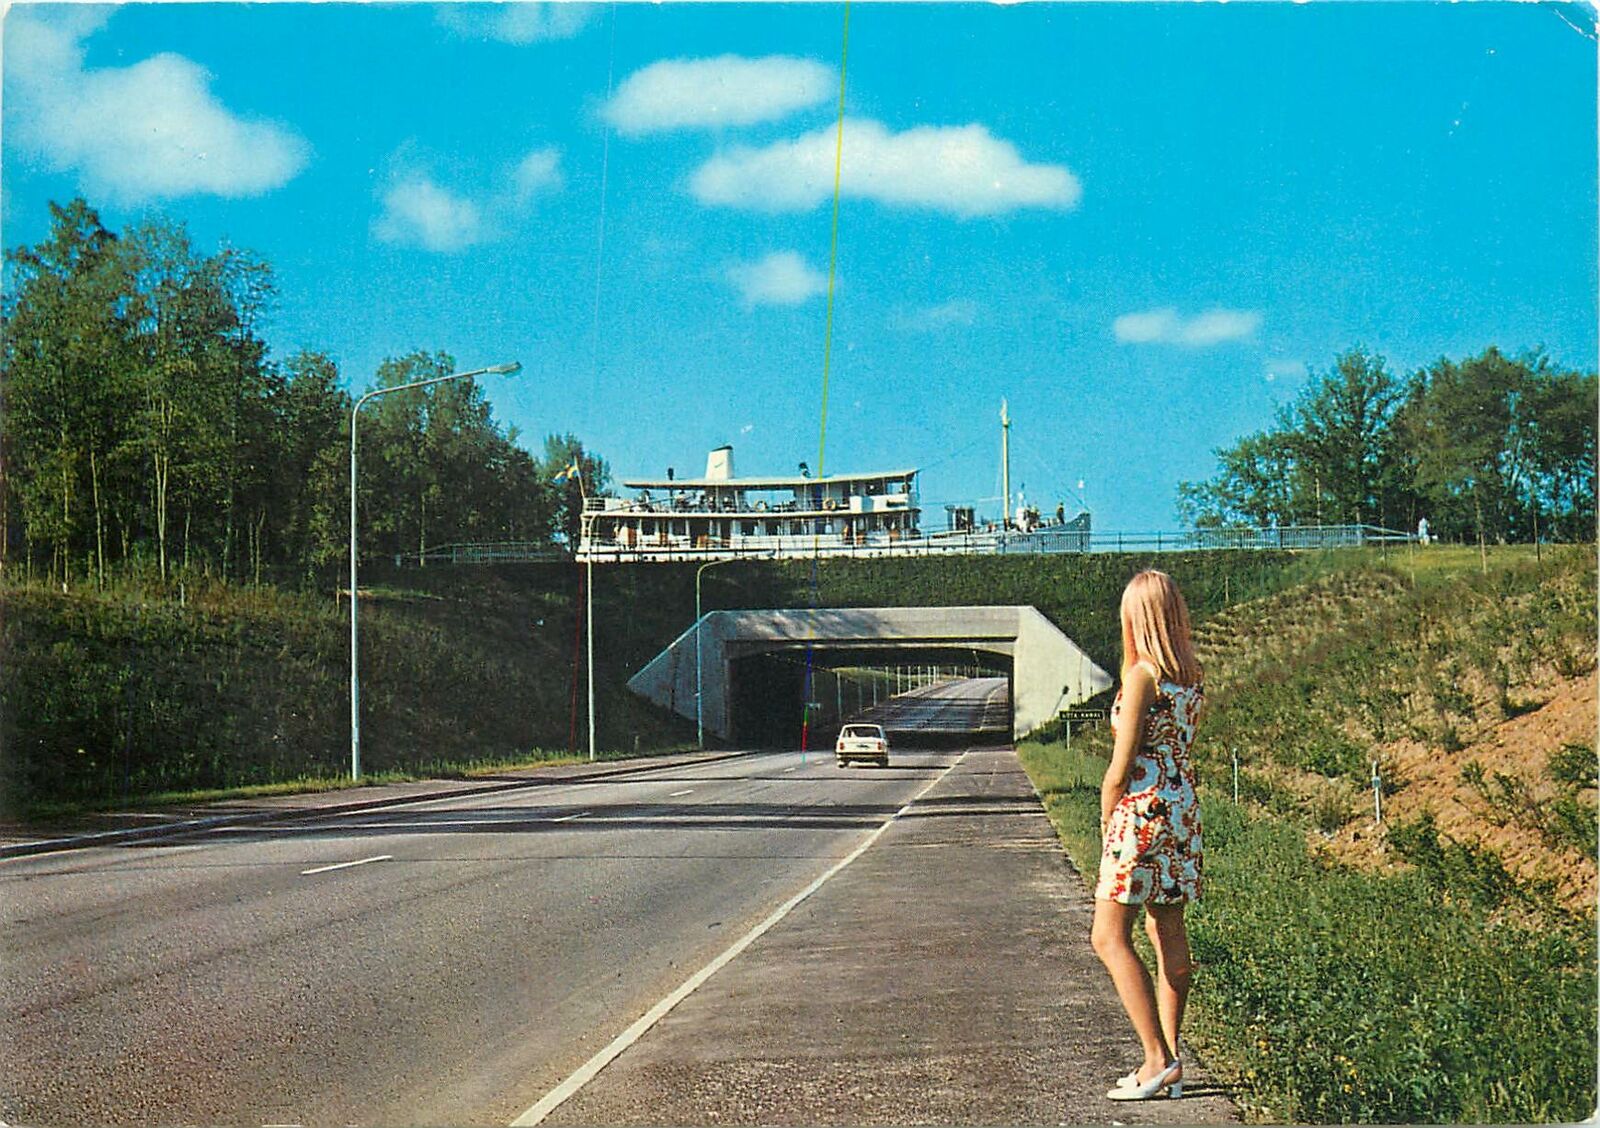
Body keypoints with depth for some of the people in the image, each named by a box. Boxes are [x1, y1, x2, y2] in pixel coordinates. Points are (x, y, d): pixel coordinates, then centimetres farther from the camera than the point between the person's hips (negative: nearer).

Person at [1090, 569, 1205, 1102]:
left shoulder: (1142, 675, -14)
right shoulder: (1191, 677, 8)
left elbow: (1121, 766, -13)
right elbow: (1179, 746, 12)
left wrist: (1106, 824, 0)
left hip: (1143, 810, -8)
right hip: (1183, 805, 8)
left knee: (1109, 937, -2)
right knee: (1169, 934, 10)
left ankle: (1158, 1059, -8)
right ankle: (1169, 1064, 12)